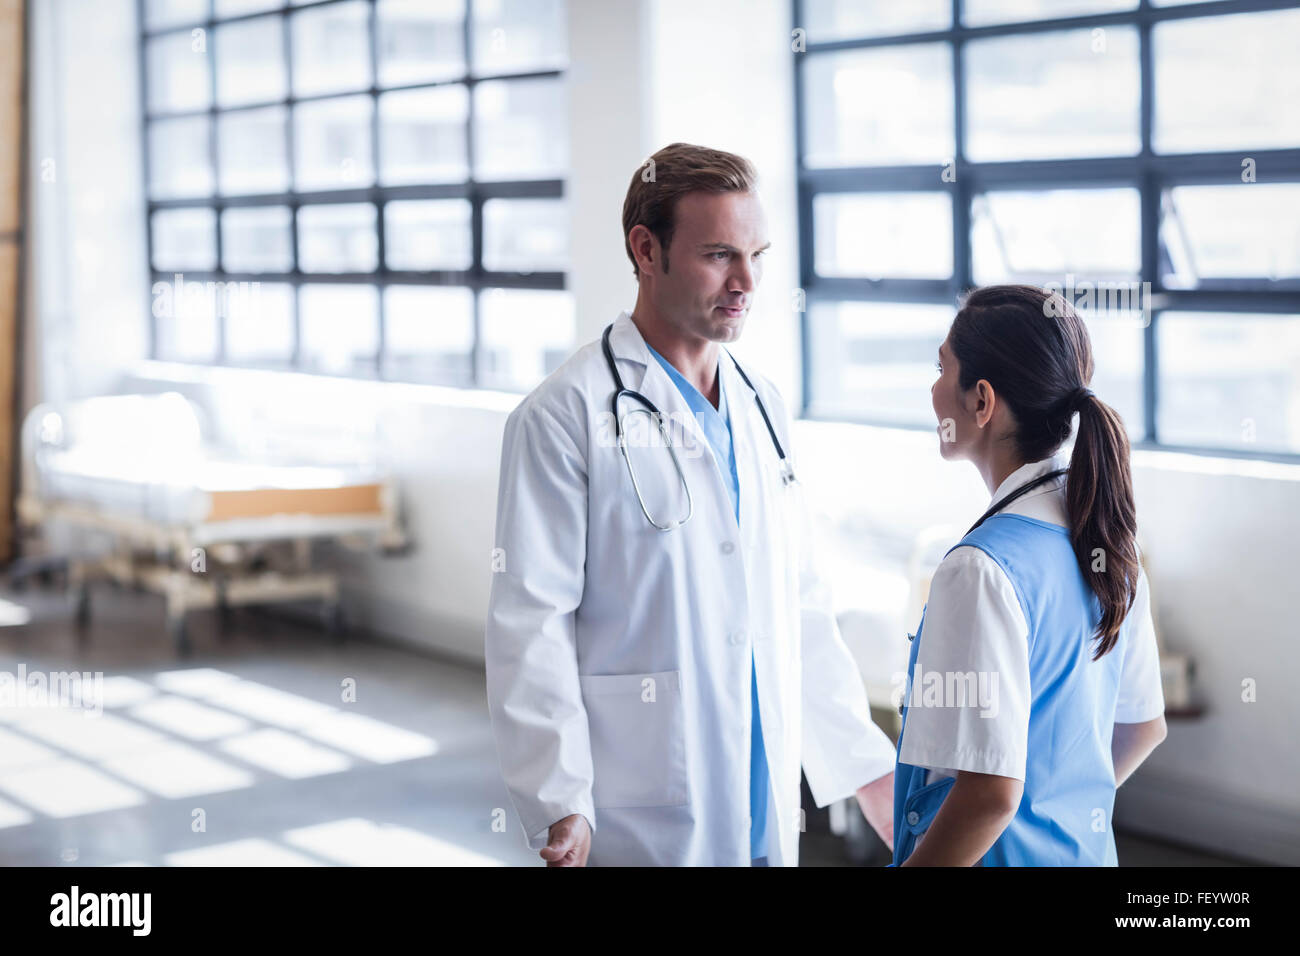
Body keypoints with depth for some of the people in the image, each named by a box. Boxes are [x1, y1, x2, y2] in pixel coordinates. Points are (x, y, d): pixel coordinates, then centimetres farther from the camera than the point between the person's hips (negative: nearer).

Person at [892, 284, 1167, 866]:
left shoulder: (983, 568, -24)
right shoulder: (1106, 535, 1)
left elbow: (992, 790, -25)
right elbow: (1144, 725, 12)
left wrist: (912, 865, -14)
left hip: (1002, 855, -8)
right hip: (1087, 848, 8)